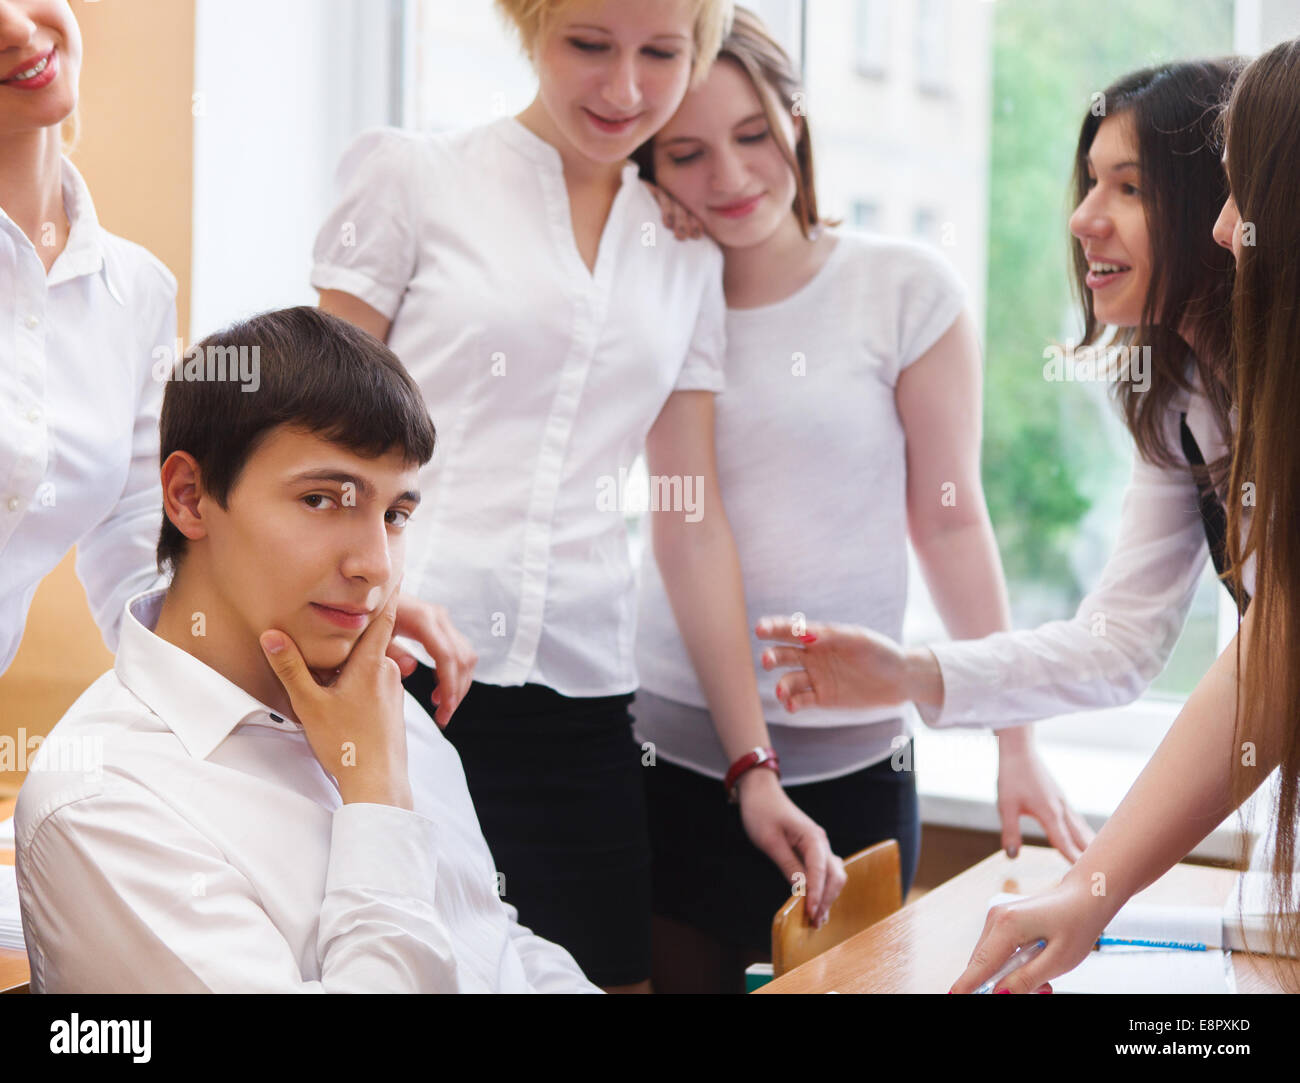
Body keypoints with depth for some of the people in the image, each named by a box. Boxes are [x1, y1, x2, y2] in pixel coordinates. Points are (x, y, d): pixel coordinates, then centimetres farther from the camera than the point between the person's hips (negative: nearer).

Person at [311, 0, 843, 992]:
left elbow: (692, 521, 14)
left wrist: (755, 765, 11)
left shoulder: (689, 259, 15)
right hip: (392, 677, -3)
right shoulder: (413, 180, 4)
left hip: (579, 706, 4)